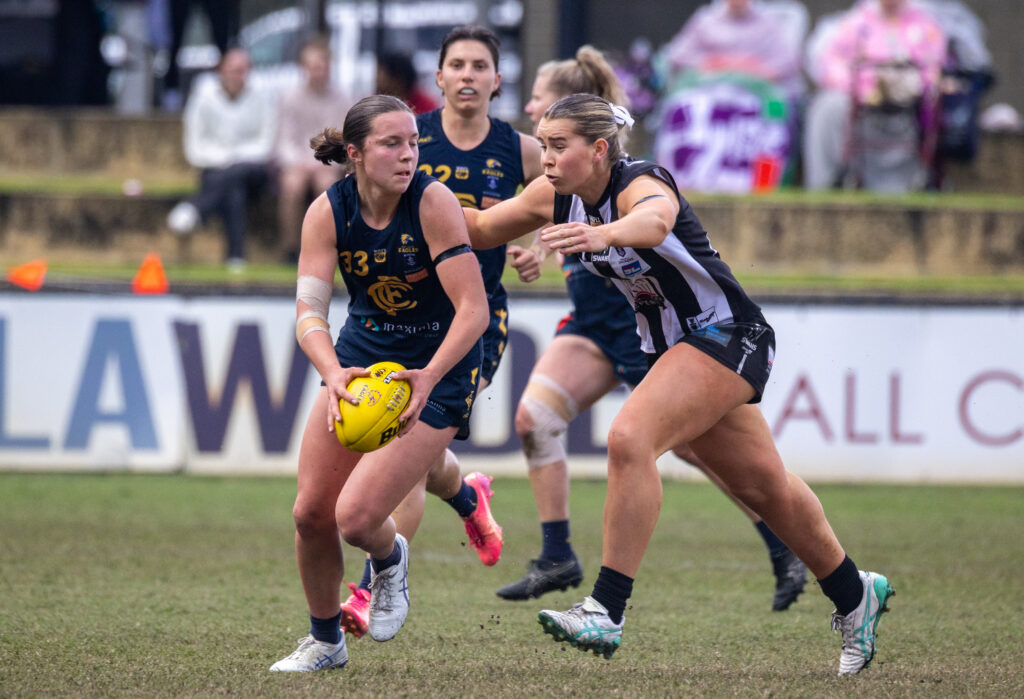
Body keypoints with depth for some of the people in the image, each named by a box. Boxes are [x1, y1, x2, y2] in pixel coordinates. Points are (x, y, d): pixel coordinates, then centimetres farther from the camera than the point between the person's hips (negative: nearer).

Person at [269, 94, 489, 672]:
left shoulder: (433, 201, -23)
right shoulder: (328, 212, -12)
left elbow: (474, 309, -25)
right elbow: (309, 309, -19)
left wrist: (427, 377, -37)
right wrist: (334, 373, -38)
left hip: (439, 370, -4)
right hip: (360, 358, 4)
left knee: (356, 519, -16)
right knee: (312, 514, 2)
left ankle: (390, 558, 22)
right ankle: (326, 641, 26)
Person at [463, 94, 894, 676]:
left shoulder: (641, 184, -26)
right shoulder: (557, 195, -3)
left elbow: (654, 220, -52)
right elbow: (480, 229, 9)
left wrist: (604, 234, -72)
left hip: (726, 334, -9)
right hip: (672, 345, 9)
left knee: (630, 438, -27)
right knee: (763, 485, 18)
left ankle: (606, 613, -27)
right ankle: (854, 596, 36)